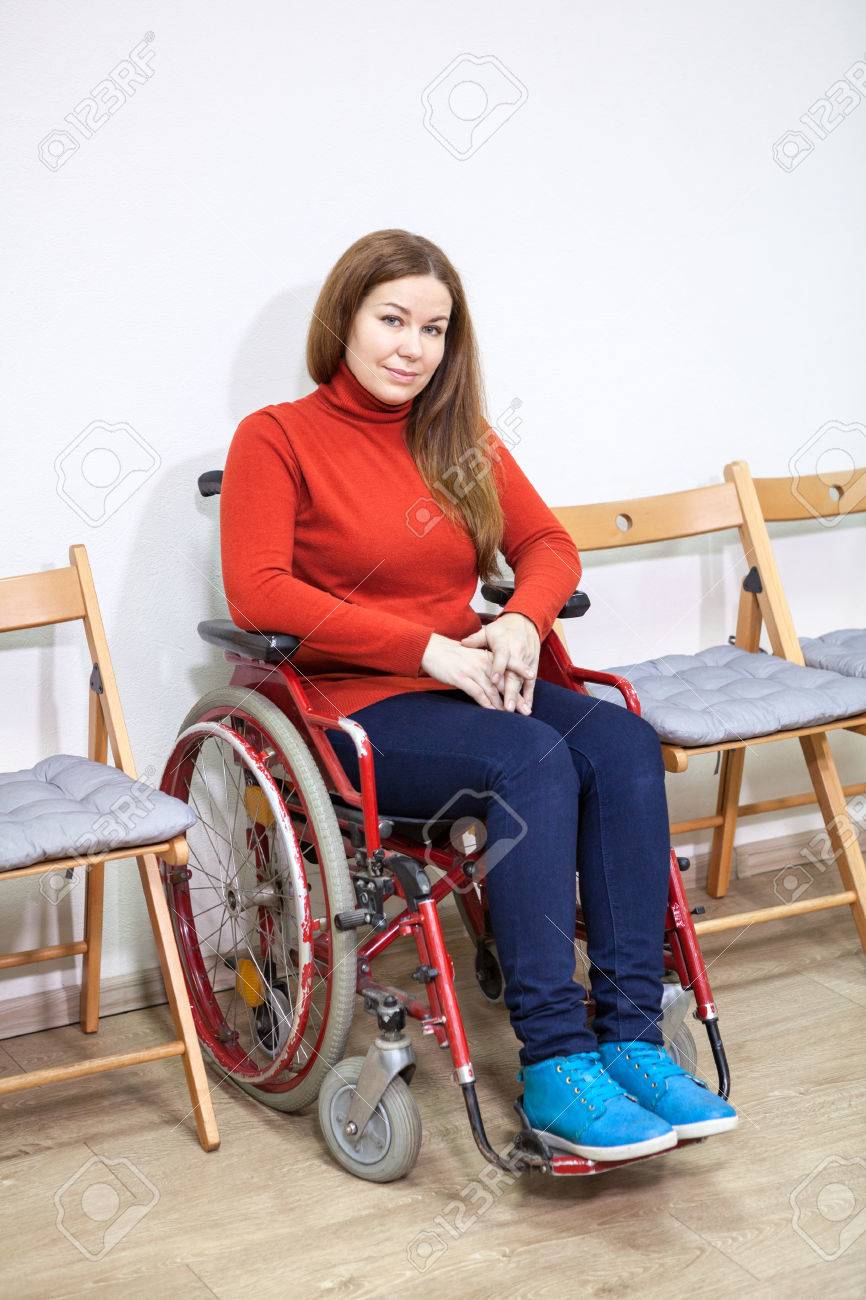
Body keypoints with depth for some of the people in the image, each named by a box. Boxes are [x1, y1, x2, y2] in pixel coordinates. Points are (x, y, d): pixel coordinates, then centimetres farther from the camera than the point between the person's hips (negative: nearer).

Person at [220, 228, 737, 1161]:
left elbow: (548, 544, 12)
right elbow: (257, 593, -14)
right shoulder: (276, 438, -2)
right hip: (351, 709, -6)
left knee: (623, 742, -24)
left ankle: (630, 1038, -27)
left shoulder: (460, 439, 16)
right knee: (533, 759, -33)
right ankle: (554, 1067, -32)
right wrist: (429, 647, -19)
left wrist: (520, 621, -12)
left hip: (466, 689, 6)